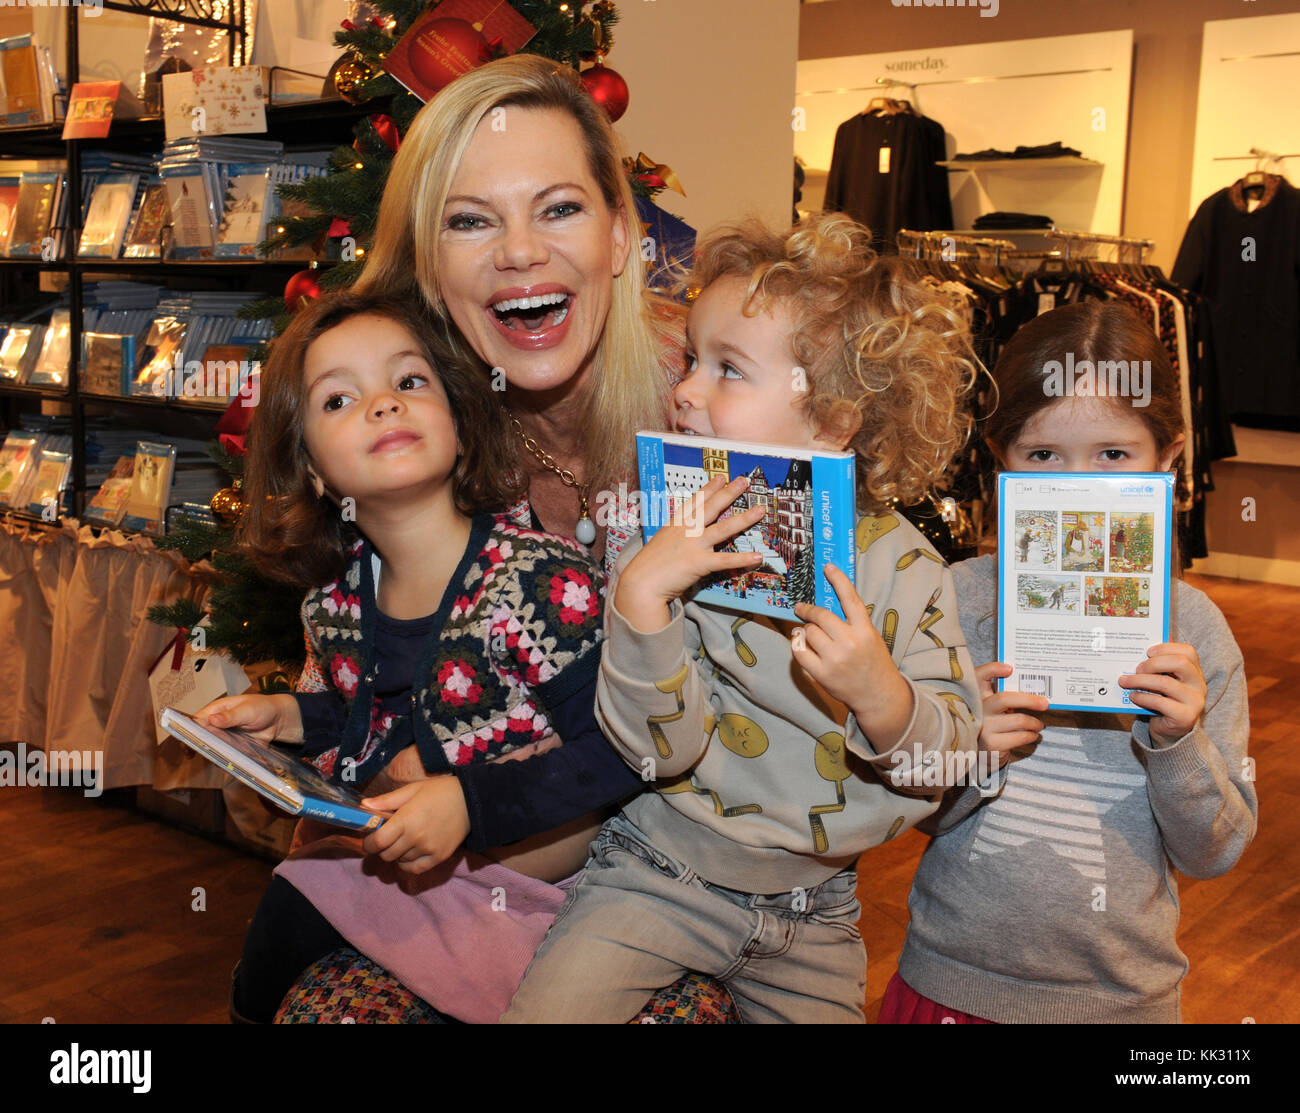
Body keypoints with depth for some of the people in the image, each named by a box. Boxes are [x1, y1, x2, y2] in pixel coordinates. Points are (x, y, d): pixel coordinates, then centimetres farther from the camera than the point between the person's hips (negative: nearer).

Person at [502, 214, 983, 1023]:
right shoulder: (674, 543, -12)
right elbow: (660, 746, -19)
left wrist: (882, 694, -31)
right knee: (548, 1005, -12)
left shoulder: (899, 562, -10)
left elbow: (953, 754, -10)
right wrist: (640, 594, -32)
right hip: (664, 870, -1)